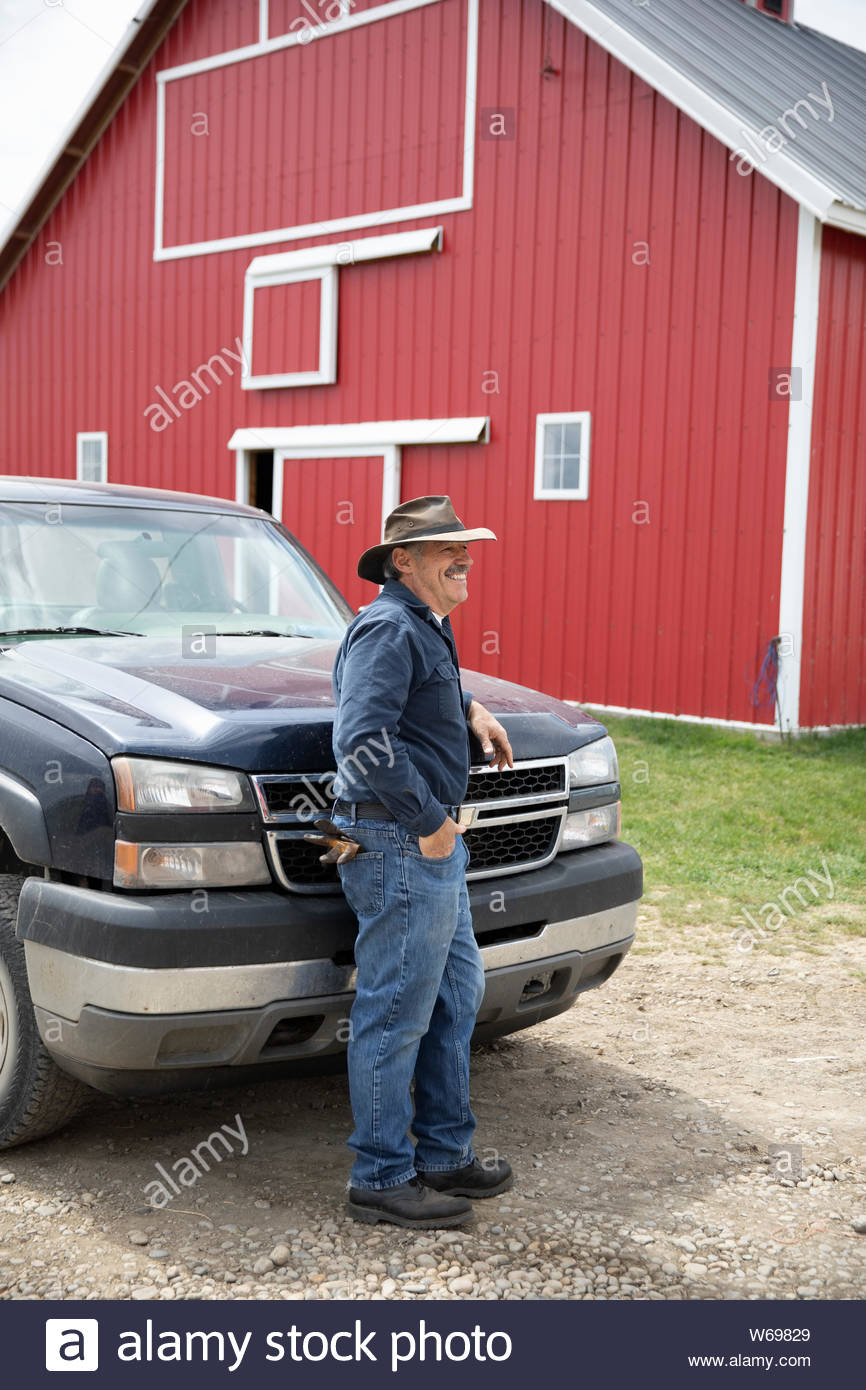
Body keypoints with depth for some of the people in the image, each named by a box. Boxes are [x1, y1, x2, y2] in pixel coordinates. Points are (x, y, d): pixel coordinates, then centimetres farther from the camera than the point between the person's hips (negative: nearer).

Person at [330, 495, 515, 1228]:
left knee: (458, 992, 17)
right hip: (398, 844, -11)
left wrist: (470, 708, 21)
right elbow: (364, 740, -26)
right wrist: (428, 822, -21)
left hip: (433, 839, 11)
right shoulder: (388, 628, -16)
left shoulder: (425, 626, 16)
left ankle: (445, 1153, 29)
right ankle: (382, 1177, 9)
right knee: (396, 1013, -3)